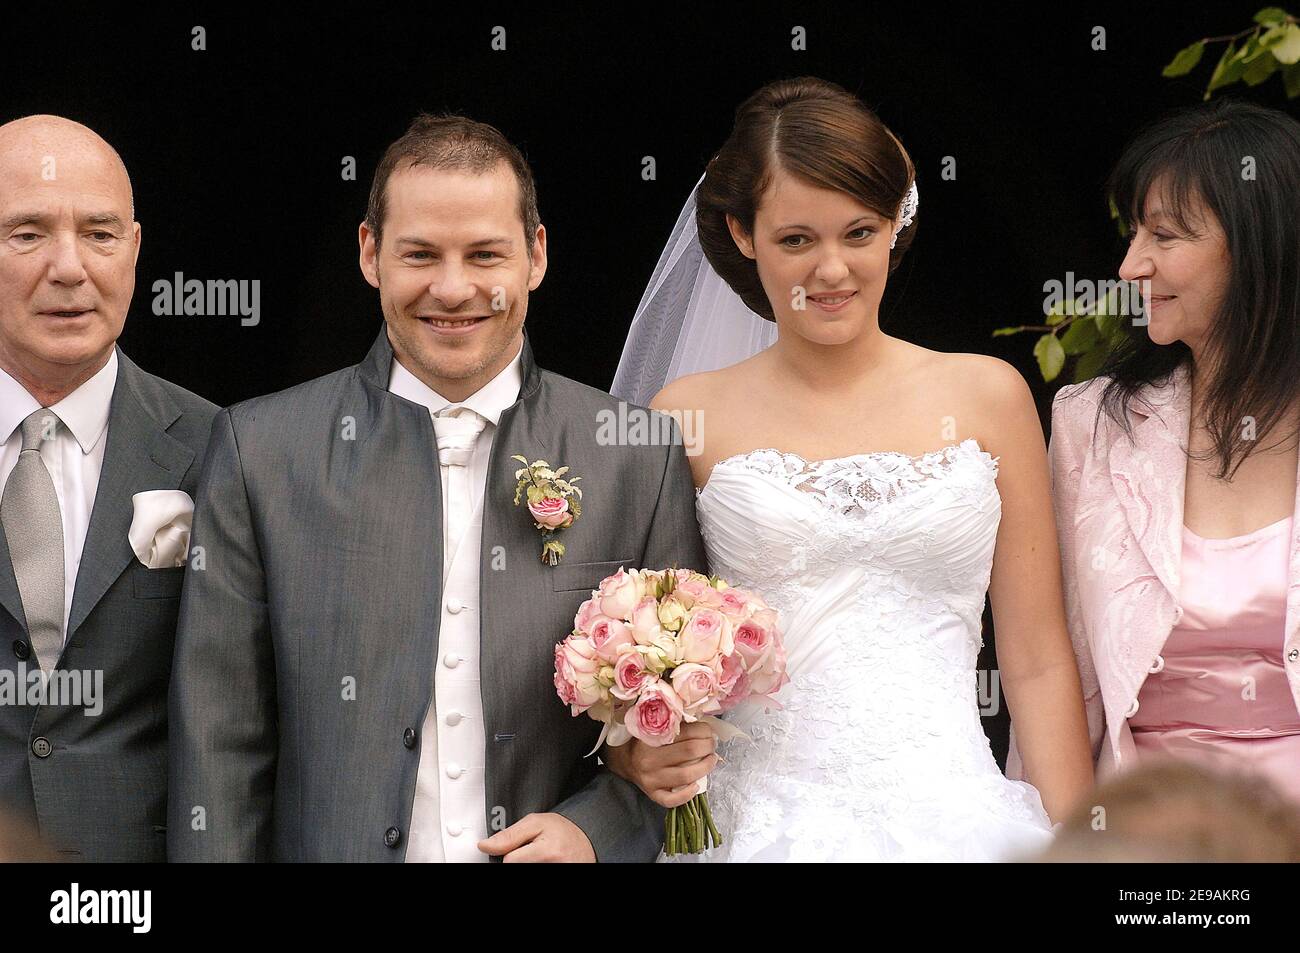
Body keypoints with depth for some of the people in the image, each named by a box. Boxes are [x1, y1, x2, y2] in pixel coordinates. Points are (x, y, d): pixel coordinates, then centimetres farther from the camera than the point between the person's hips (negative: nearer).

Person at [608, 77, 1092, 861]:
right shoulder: (691, 416, 3)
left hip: (954, 818, 1)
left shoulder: (986, 397, 5)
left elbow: (1039, 663, 6)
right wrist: (638, 752, -12)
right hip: (760, 824, 0)